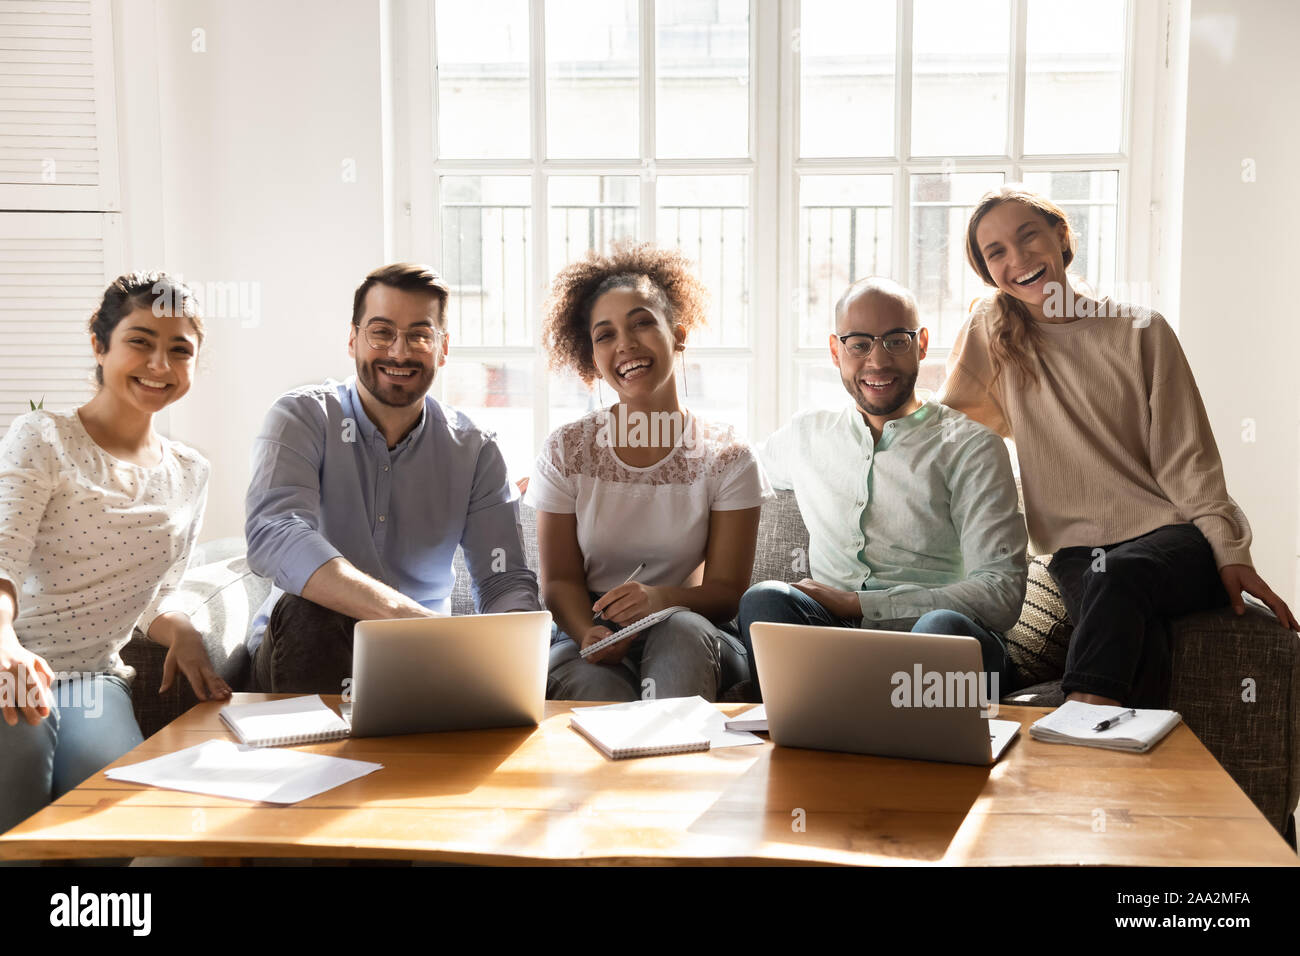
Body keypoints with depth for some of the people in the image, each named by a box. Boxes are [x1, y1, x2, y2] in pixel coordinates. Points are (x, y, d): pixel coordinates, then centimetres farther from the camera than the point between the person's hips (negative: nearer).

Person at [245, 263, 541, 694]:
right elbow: (273, 534, -27)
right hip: (302, 647, -1)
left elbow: (505, 583, -3)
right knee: (307, 612, -34)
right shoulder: (302, 417, -7)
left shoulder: (474, 450, 3)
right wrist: (403, 613, -43)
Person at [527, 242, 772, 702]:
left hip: (691, 646, 1)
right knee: (598, 686, -37)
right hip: (591, 645, 0)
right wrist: (590, 634, -24)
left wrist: (662, 598, -27)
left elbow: (727, 592, -3)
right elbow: (560, 579, 1)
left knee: (681, 628, -37)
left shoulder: (727, 458, 0)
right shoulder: (566, 451, 3)